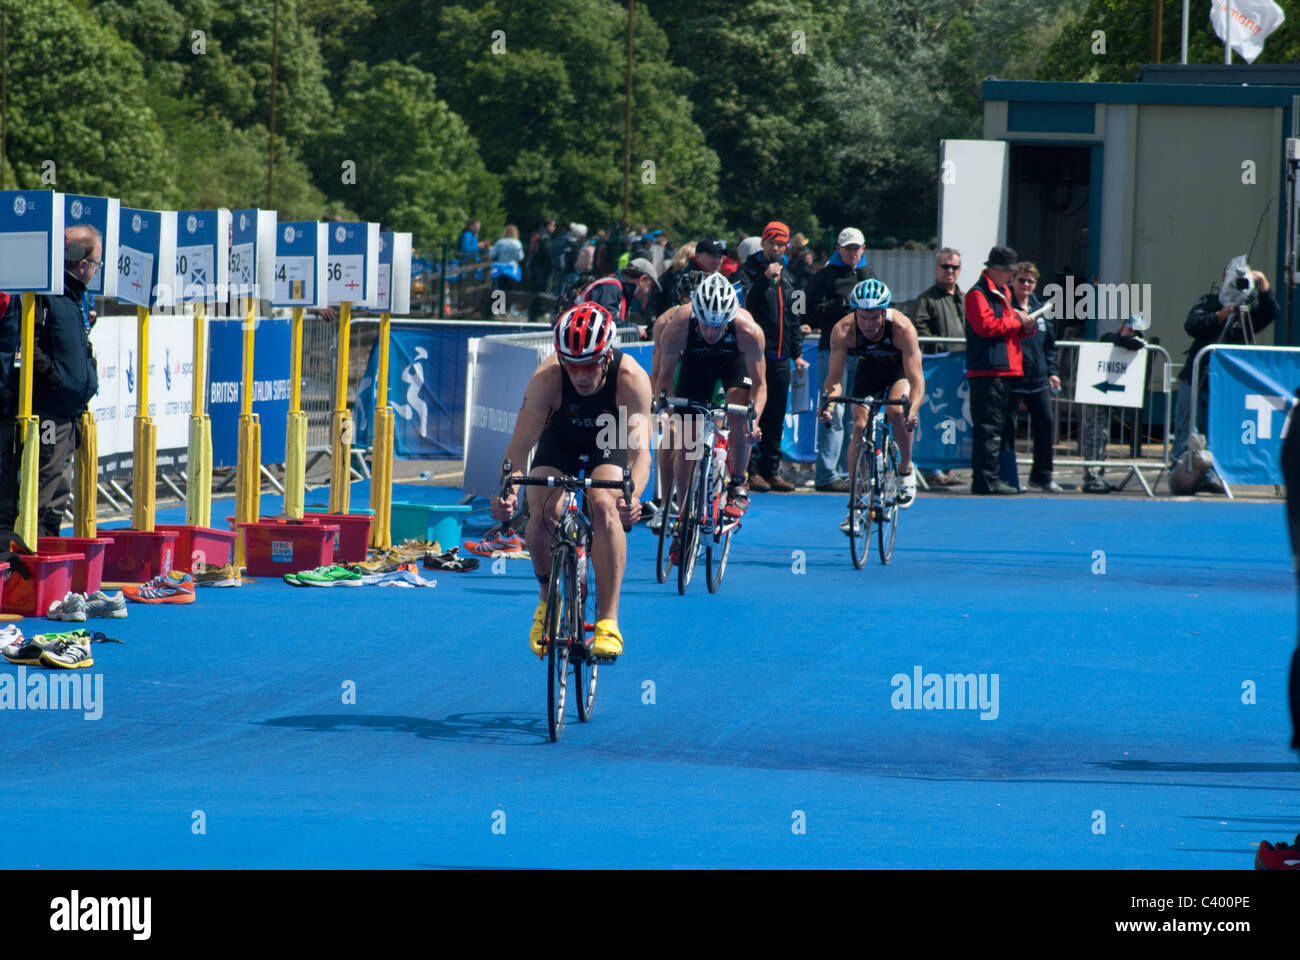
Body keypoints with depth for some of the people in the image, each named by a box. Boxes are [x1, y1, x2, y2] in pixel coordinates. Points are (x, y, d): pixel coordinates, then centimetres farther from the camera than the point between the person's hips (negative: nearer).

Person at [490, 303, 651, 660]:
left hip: (610, 442, -1)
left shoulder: (631, 379, -35)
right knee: (540, 514, -23)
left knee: (604, 506, -30)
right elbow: (520, 443, -35)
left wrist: (633, 496, -62)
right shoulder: (547, 378, -33)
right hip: (561, 439, 1)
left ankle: (608, 620, -25)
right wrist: (508, 489, -55)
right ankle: (548, 597, 4)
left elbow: (640, 451, -42)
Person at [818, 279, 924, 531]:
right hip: (868, 369, 2)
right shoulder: (843, 331, -32)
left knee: (896, 412, -29)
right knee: (859, 426, -11)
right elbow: (834, 377, -30)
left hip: (900, 367, -2)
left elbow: (916, 378, -41)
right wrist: (828, 403, -50)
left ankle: (906, 469, -3)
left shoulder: (902, 329, -38)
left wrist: (913, 409, -58)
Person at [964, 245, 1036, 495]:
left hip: (1004, 371, 10)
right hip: (986, 371, -10)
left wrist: (1027, 327, 6)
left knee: (996, 425, 12)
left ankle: (988, 478, 16)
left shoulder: (1003, 293, 22)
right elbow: (985, 325, -22)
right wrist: (1016, 322, -13)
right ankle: (986, 479, -13)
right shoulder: (978, 294, -9)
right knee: (989, 426, -12)